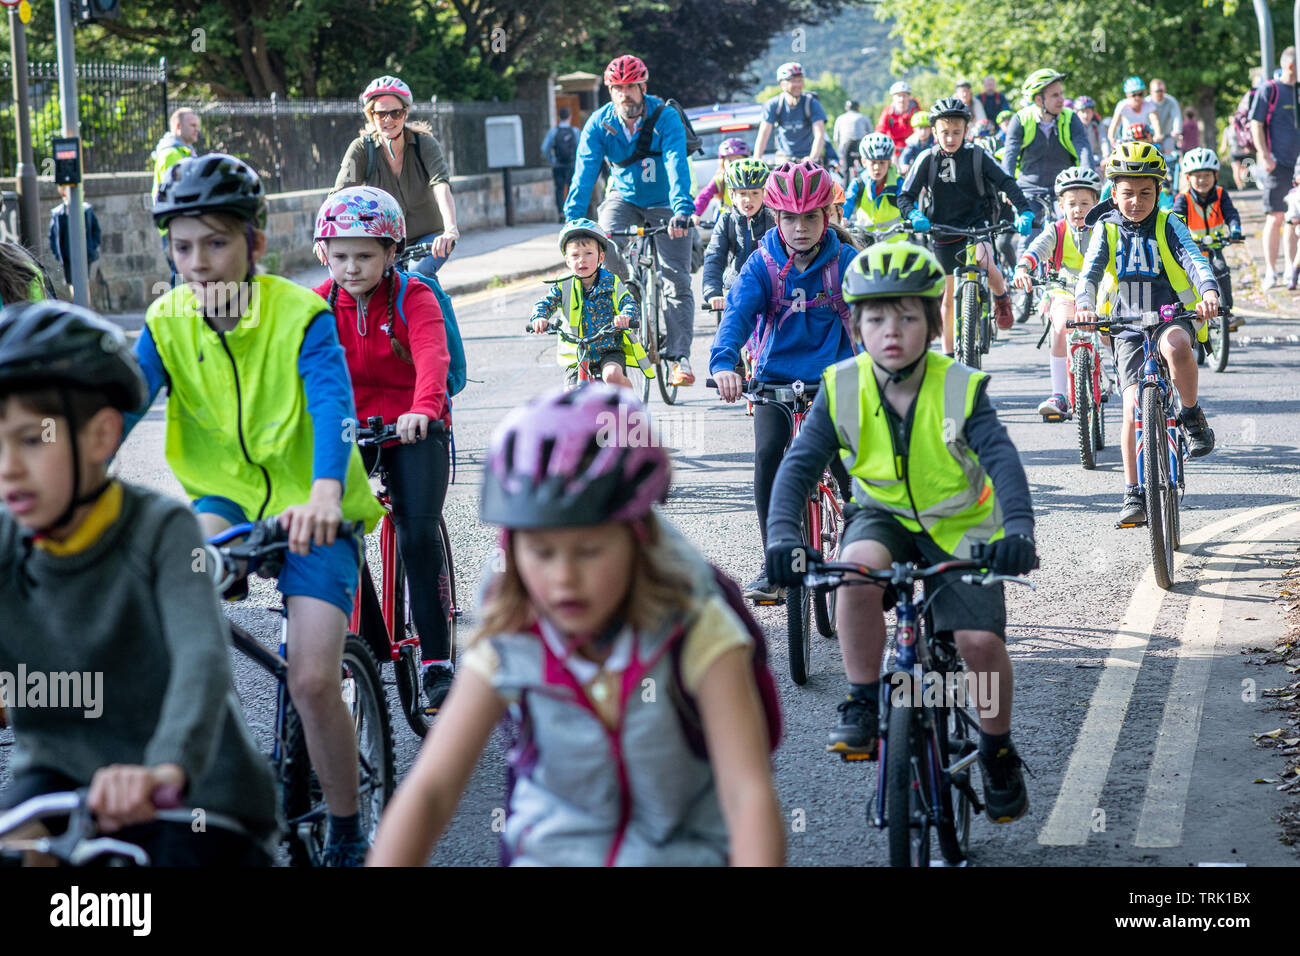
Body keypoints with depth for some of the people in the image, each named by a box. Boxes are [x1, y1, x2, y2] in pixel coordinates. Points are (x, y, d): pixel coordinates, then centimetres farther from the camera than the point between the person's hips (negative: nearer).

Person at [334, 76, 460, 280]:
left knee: (417, 275, -30)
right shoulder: (362, 149, -9)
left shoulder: (425, 144, -12)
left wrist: (451, 230, -47)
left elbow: (442, 186, -28)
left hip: (427, 237, -1)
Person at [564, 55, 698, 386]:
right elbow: (585, 172, -22)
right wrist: (573, 220, -35)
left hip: (665, 204, -2)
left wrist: (682, 211, -49)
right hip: (624, 198, 2)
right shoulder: (599, 123, -15)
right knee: (605, 242, -29)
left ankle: (679, 357, -7)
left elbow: (677, 165, -34)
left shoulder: (666, 117, -22)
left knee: (676, 278, -11)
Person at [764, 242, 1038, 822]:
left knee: (979, 639, -16)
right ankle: (863, 704, -16)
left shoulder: (960, 389, -19)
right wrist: (782, 534, -35)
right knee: (858, 564, -34)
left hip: (959, 525, -1)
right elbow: (800, 463, -18)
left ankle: (997, 753, 13)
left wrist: (1019, 529, -47)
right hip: (884, 514, 1)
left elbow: (1002, 460, -28)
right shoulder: (842, 388, -13)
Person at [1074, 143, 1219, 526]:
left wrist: (1209, 291, -40)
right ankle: (1135, 495, -4)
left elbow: (1194, 259, -18)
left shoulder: (1168, 225, -2)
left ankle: (1192, 415, -14)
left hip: (1173, 318, -2)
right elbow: (1090, 271, -12)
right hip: (1128, 326, 2)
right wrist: (1084, 304, -35)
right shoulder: (1106, 229, 2)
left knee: (1176, 346, -39)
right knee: (1133, 407, -12)